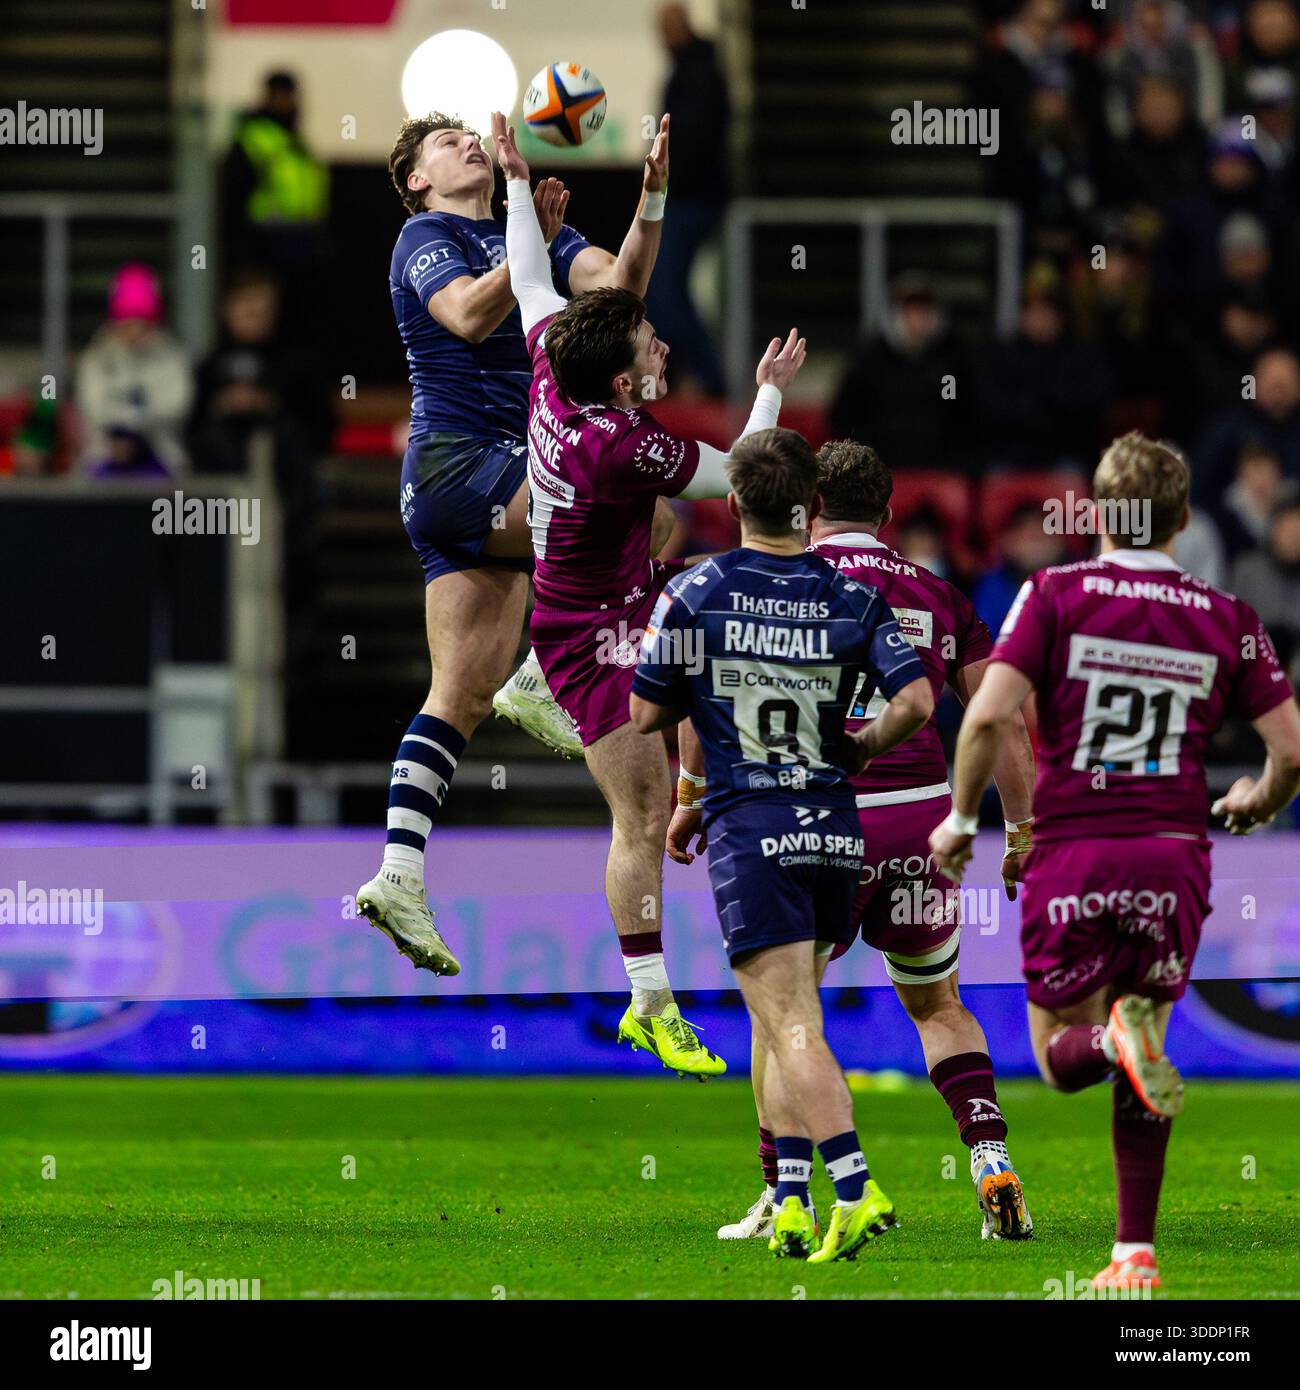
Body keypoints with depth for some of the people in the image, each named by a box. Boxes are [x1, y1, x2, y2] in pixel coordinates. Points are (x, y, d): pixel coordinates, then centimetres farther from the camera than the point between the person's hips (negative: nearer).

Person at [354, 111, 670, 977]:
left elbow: (618, 283, 3)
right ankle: (547, 681, -14)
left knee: (464, 698, 3)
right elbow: (467, 315, -20)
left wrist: (652, 202, -11)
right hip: (453, 459, -8)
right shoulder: (427, 237, 0)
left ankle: (400, 876, 0)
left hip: (498, 475, 8)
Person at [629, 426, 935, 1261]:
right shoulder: (855, 598, 3)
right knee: (780, 1020, 18)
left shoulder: (696, 592, -3)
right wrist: (860, 748, 10)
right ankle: (791, 1205, 12)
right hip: (834, 831, 4)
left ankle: (856, 1188, -25)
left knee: (793, 1026, -9)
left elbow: (646, 713, 2)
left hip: (748, 832, -4)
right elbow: (915, 700, -8)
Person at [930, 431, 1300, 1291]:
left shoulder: (1055, 595, -3)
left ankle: (1117, 1037, -24)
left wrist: (962, 817, 1)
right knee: (1137, 1077, 16)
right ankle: (1137, 1253, 8)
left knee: (1060, 1056, 11)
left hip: (1072, 856, -2)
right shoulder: (1229, 620, 3)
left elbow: (990, 713, -14)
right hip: (1174, 858, 2)